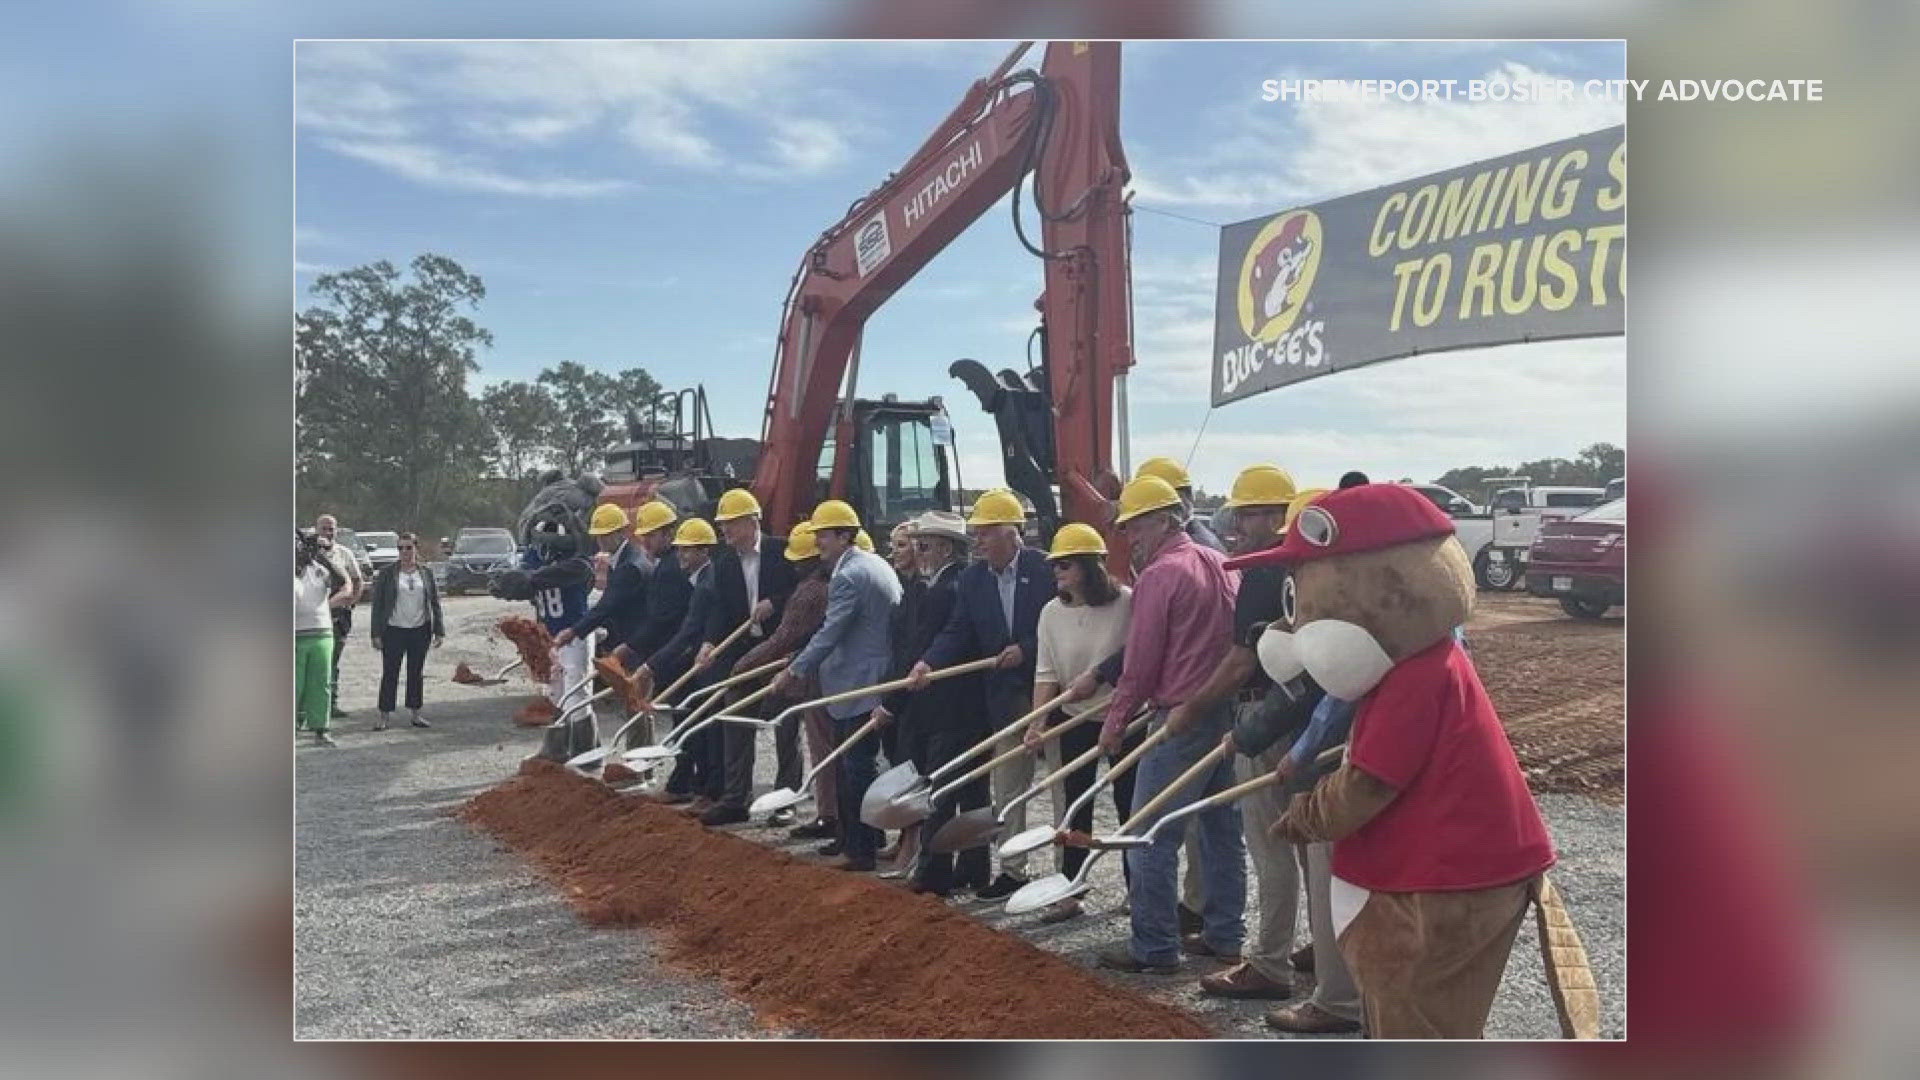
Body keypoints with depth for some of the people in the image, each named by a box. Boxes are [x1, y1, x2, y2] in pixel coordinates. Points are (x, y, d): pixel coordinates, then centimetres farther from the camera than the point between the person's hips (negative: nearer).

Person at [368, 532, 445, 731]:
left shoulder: (426, 574, 6)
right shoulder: (387, 573, -1)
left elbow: (435, 604, 9)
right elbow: (377, 604, -2)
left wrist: (439, 631, 3)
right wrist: (376, 634, -7)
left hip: (420, 631, 2)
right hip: (394, 631, -2)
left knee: (416, 673, 10)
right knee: (390, 674, 0)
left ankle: (415, 714, 18)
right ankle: (384, 716, 7)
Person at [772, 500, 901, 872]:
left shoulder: (847, 576, -17)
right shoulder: (874, 564, 14)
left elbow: (830, 633, -19)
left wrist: (796, 671, -11)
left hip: (858, 687, -10)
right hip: (875, 682, 10)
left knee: (856, 768, -4)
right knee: (851, 764, 17)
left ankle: (860, 848, 1)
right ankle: (851, 837, 26)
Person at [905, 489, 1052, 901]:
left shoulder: (1048, 569, -11)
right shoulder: (973, 578, 3)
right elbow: (958, 632, -1)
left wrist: (1026, 649, -18)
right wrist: (928, 663, -17)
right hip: (1006, 697, 5)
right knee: (1007, 788, 11)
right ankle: (1013, 870, 21)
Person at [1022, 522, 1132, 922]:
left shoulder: (1127, 603, -14)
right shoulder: (1052, 613, -3)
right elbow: (1046, 673, -4)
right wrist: (1038, 720, -13)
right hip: (1073, 718, 3)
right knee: (1074, 805, 7)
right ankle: (1070, 891, 16)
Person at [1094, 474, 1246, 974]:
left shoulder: (1159, 575, -13)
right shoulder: (1222, 565, 10)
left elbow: (1141, 662, -11)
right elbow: (1233, 641, 14)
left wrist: (1115, 719, -1)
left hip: (1179, 718, -8)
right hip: (1228, 709, 8)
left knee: (1151, 836, 0)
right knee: (1222, 829, 15)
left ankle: (1154, 947, 5)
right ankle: (1224, 934, 23)